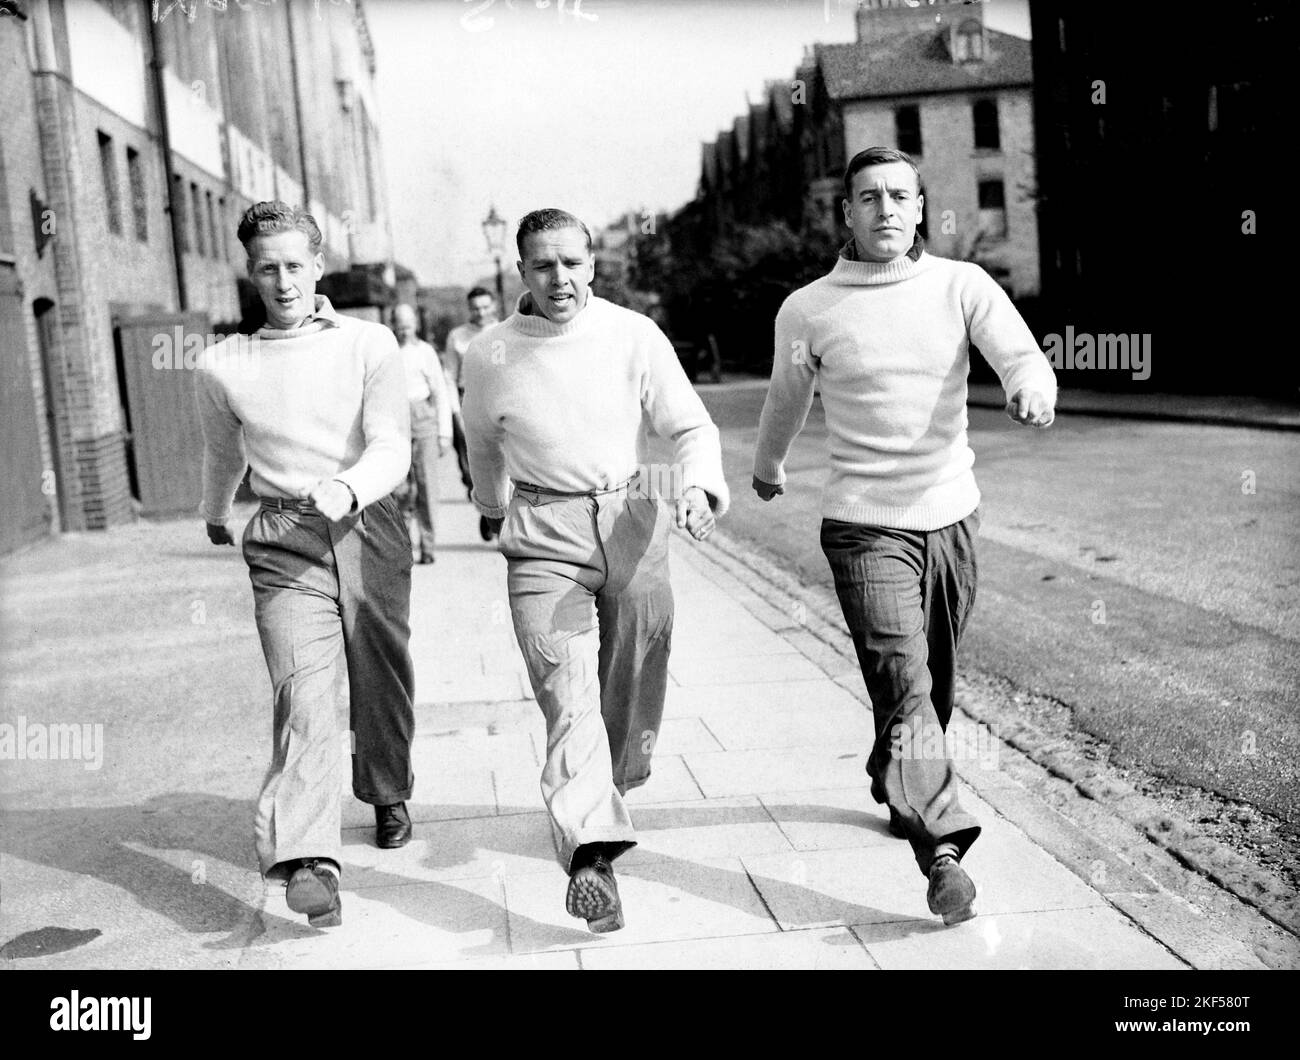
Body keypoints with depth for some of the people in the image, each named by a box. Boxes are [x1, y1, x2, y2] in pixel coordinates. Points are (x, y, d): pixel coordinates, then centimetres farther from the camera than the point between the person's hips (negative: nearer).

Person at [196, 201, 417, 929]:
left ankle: (389, 794, 42)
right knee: (305, 687, -17)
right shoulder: (224, 367, 5)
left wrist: (348, 488, -29)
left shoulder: (370, 344, 0)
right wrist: (216, 515, 38)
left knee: (383, 679, 13)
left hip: (371, 527, 1)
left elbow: (392, 447, -10)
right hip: (284, 540, -1)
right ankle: (308, 859, -26)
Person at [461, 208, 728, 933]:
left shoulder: (634, 335, -1)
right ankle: (592, 853, -25)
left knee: (637, 683, 9)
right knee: (565, 685, -15)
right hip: (543, 534, -1)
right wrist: (496, 510, 31)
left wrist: (699, 486, -22)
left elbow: (691, 425, -3)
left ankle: (609, 794, 36)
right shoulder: (488, 356, 2)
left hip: (632, 520, 1)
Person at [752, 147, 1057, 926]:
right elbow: (787, 397, 15)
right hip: (866, 525, -3)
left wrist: (1033, 388, -39)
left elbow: (1021, 353, -15)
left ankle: (900, 792, 42)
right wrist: (768, 467, 31)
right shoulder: (808, 311, -3)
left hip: (953, 516, 3)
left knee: (935, 683, 17)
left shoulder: (962, 286, -1)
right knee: (903, 686, -15)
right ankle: (944, 851, -15)